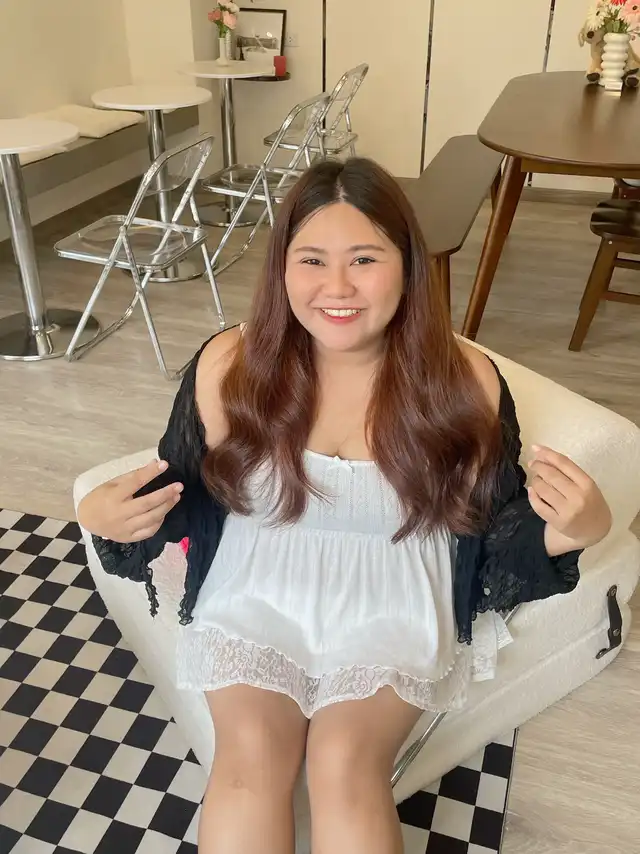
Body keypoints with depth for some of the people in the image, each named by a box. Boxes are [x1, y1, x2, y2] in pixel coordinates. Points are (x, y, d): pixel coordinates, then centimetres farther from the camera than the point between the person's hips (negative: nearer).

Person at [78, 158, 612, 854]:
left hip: (392, 610, 0)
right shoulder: (229, 365, -9)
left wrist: (574, 529, -22)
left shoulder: (464, 381, -11)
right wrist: (105, 516, -18)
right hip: (257, 595, 1)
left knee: (344, 760, -21)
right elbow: (177, 493, 4)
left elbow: (494, 525, -1)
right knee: (250, 749, -20)